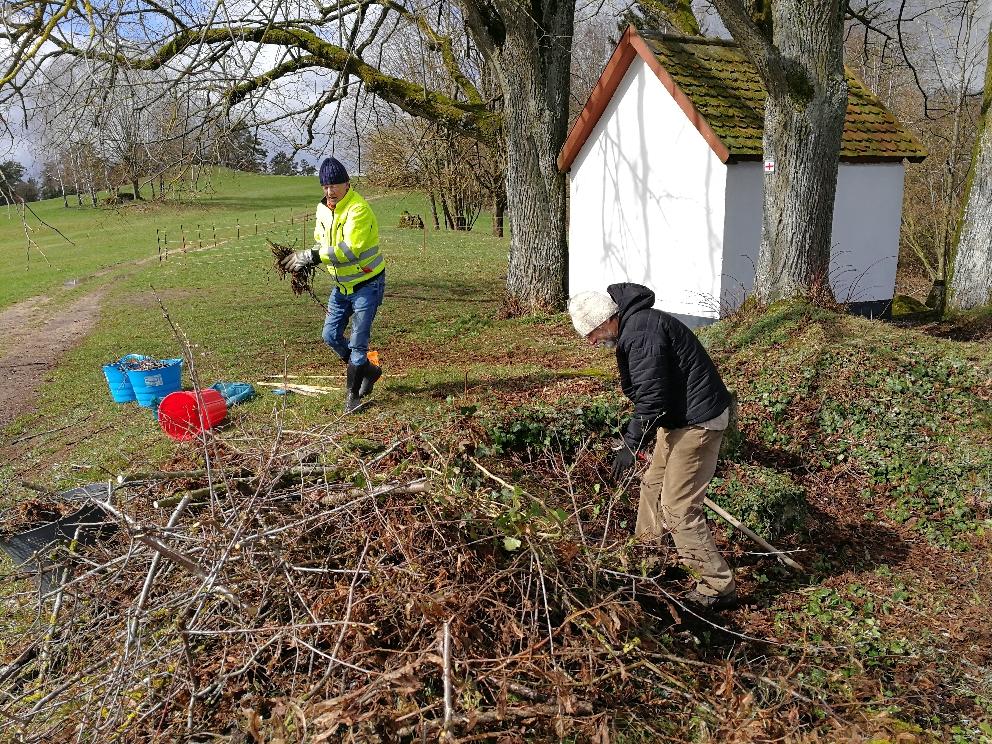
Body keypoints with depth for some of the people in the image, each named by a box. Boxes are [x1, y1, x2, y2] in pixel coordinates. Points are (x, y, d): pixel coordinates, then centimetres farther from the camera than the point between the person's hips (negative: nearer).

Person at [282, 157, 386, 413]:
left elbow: (350, 249, -32)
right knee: (331, 336, 10)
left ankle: (352, 394, 10)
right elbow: (322, 244, 13)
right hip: (342, 284, 8)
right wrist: (305, 260, -8)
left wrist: (312, 256, -32)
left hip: (367, 283, -8)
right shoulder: (323, 209, 3)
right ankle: (369, 370, 29)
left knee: (358, 341, -5)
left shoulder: (358, 209, -23)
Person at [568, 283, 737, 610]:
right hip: (680, 416, 11)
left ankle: (719, 588, 5)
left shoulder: (641, 331, -23)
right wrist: (633, 439, 19)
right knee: (653, 485, 22)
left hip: (698, 420, -11)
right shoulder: (633, 327, 11)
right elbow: (640, 390, 18)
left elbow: (651, 397, -26)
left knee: (679, 508, -6)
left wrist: (630, 445, -19)